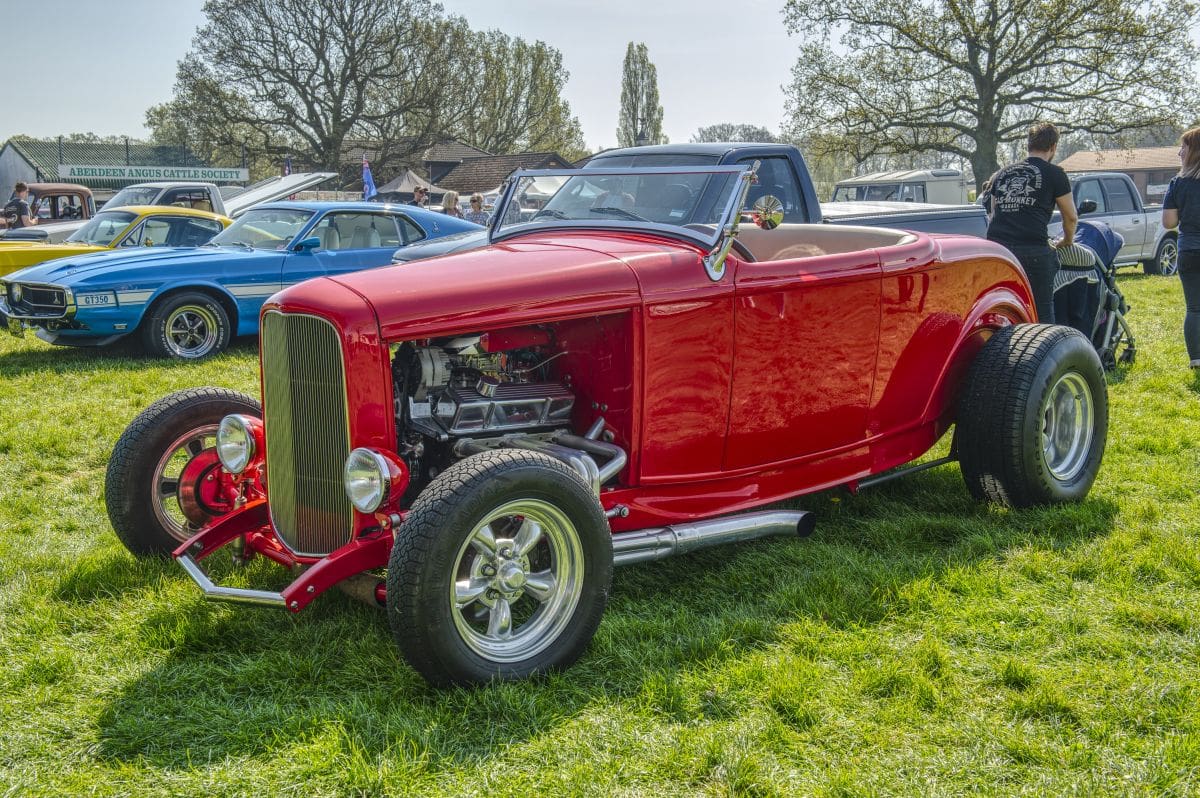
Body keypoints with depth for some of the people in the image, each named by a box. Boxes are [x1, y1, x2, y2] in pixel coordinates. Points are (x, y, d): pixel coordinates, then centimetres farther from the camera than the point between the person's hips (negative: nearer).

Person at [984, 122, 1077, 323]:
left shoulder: (1002, 174, 20)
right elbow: (1071, 217, 13)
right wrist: (1067, 241, 32)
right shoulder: (1054, 174, 6)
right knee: (1042, 314, 1)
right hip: (1033, 252, -5)